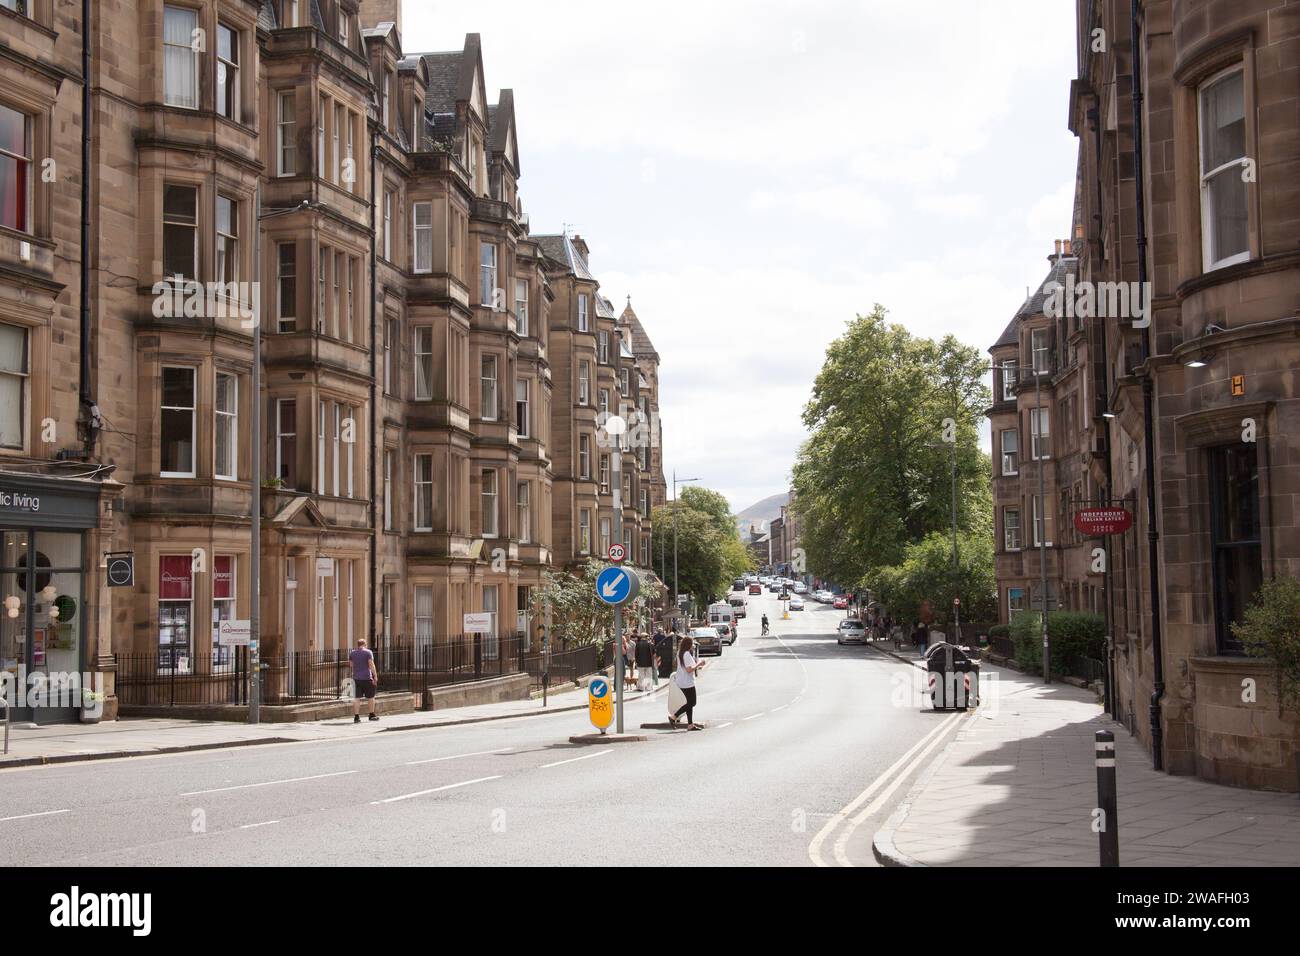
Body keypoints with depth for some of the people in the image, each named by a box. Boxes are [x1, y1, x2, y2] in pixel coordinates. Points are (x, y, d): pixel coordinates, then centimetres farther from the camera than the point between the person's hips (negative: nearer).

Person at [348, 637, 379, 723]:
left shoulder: (352, 653, 9)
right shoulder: (368, 652, -6)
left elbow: (352, 665, 12)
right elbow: (371, 664, -11)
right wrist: (375, 676, -10)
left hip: (356, 678, 4)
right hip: (367, 677, -4)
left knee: (357, 698, 2)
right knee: (371, 697, 10)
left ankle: (356, 716, -4)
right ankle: (372, 715, 17)